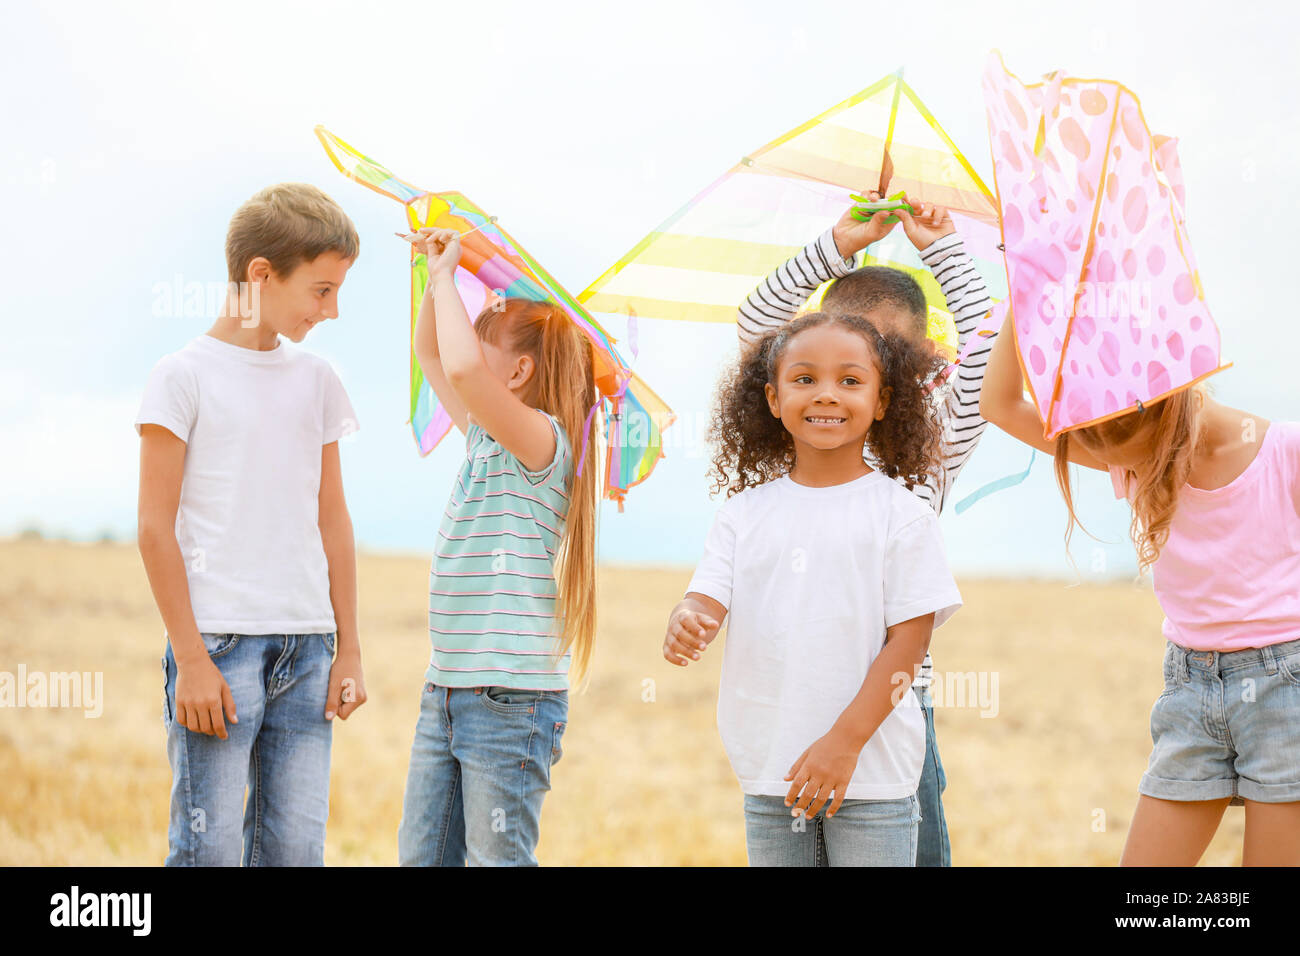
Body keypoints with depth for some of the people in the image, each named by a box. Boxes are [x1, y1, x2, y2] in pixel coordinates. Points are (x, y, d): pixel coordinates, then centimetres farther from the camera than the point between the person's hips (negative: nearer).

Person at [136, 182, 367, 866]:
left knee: (296, 847, 3)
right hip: (219, 643, -5)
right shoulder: (184, 377, -3)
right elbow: (156, 527, -5)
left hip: (306, 650, 5)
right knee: (210, 849, -6)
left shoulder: (316, 380, 14)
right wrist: (190, 657, -10)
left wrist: (348, 648, 12)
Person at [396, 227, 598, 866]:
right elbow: (433, 355, 28)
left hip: (512, 698, -9)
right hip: (445, 690, 9)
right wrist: (440, 274, 13)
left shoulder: (543, 441, -12)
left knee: (497, 859, -3)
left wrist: (445, 276, -16)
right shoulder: (483, 435, 13)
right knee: (420, 855, 9)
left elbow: (463, 369, -30)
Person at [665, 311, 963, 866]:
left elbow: (909, 639, -7)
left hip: (873, 773, -3)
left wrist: (844, 742, -15)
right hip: (769, 771, 3)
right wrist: (685, 624, -25)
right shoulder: (747, 512, 7)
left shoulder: (899, 514, -4)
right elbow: (708, 599, 0)